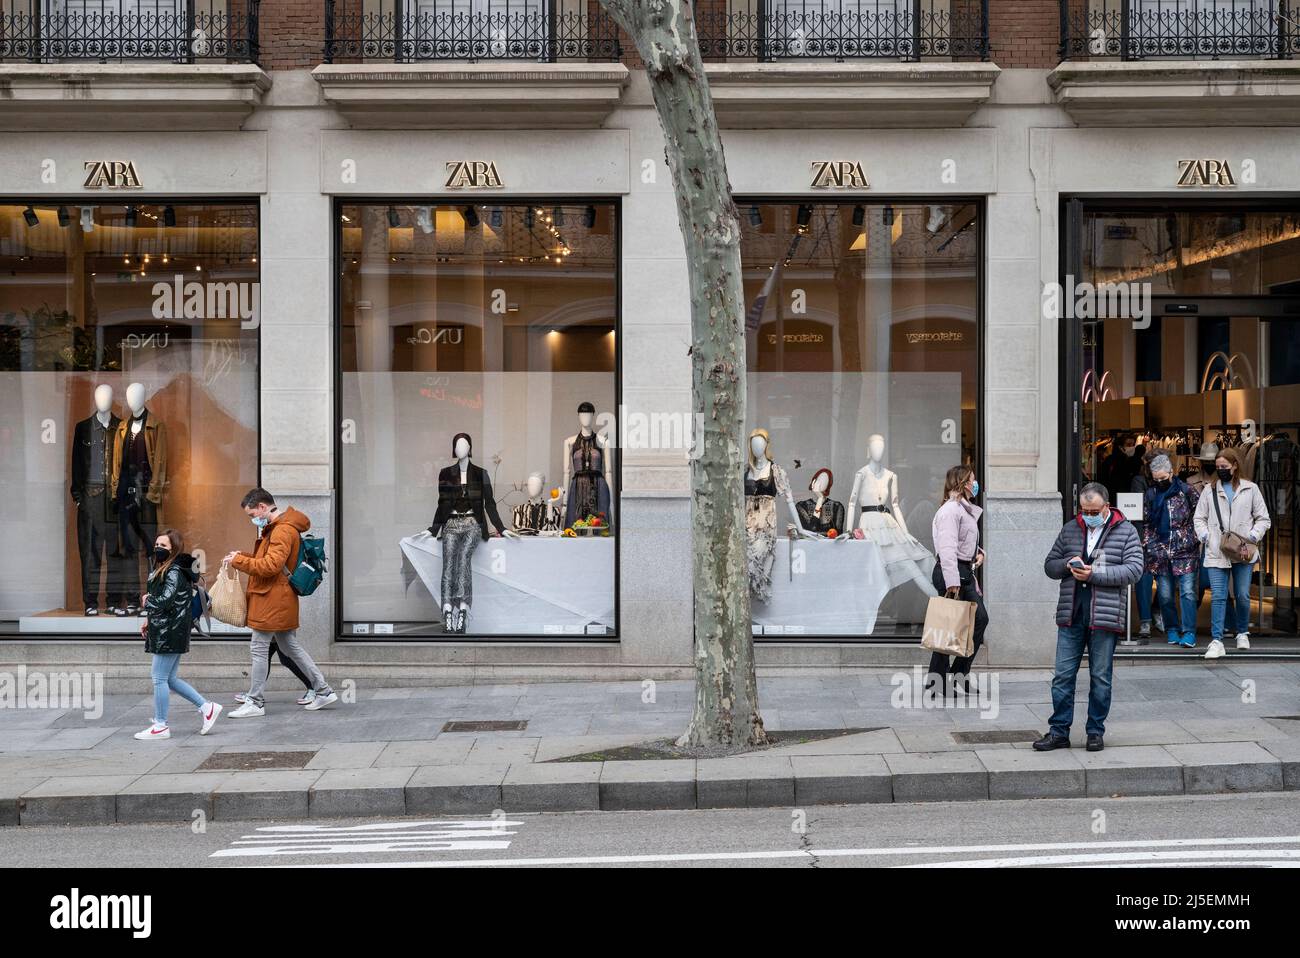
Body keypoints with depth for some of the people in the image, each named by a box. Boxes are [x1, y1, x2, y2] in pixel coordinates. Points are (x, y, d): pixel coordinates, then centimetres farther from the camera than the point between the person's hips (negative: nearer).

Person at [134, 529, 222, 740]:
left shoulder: (175, 572, -15)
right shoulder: (162, 570, 17)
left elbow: (165, 601, -24)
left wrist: (147, 601, -6)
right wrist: (149, 620, 12)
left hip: (170, 633, -10)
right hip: (165, 631, 10)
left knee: (159, 678, -3)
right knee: (169, 678, 13)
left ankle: (160, 726, 4)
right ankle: (206, 707, 17)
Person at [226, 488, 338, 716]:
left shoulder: (283, 530, -18)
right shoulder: (274, 528, 17)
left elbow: (271, 565, -25)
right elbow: (266, 558, 22)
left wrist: (239, 561, -17)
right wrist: (243, 556, 6)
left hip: (273, 601, -11)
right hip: (280, 601, 11)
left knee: (259, 649, -3)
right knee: (290, 646, 15)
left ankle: (255, 703, 4)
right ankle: (324, 691, 18)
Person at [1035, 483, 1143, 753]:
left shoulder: (1125, 531, 2)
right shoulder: (1070, 529, 12)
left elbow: (1134, 569, -8)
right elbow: (1050, 565, 16)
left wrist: (1095, 574, -15)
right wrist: (1067, 565, -6)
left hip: (1105, 616, -3)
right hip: (1071, 615, 3)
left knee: (1100, 677, 6)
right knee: (1063, 674, 2)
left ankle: (1096, 731, 17)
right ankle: (1059, 731, 10)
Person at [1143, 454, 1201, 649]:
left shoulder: (1186, 491, 0)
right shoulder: (1150, 494, 10)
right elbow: (1146, 523, 18)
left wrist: (1196, 539, -1)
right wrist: (1146, 545, 11)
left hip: (1184, 551, -3)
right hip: (1159, 552, 3)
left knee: (1187, 592, -8)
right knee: (1165, 595, 6)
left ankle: (1189, 633, -8)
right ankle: (1172, 630, 19)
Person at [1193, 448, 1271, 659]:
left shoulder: (1250, 489, 7)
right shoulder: (1210, 490, 10)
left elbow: (1263, 519, 9)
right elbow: (1199, 518, 14)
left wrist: (1253, 536, -6)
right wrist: (1204, 536, -4)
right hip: (1216, 553, 0)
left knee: (1242, 596, 7)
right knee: (1218, 597, -7)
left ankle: (1242, 633, 29)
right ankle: (1216, 641, -10)